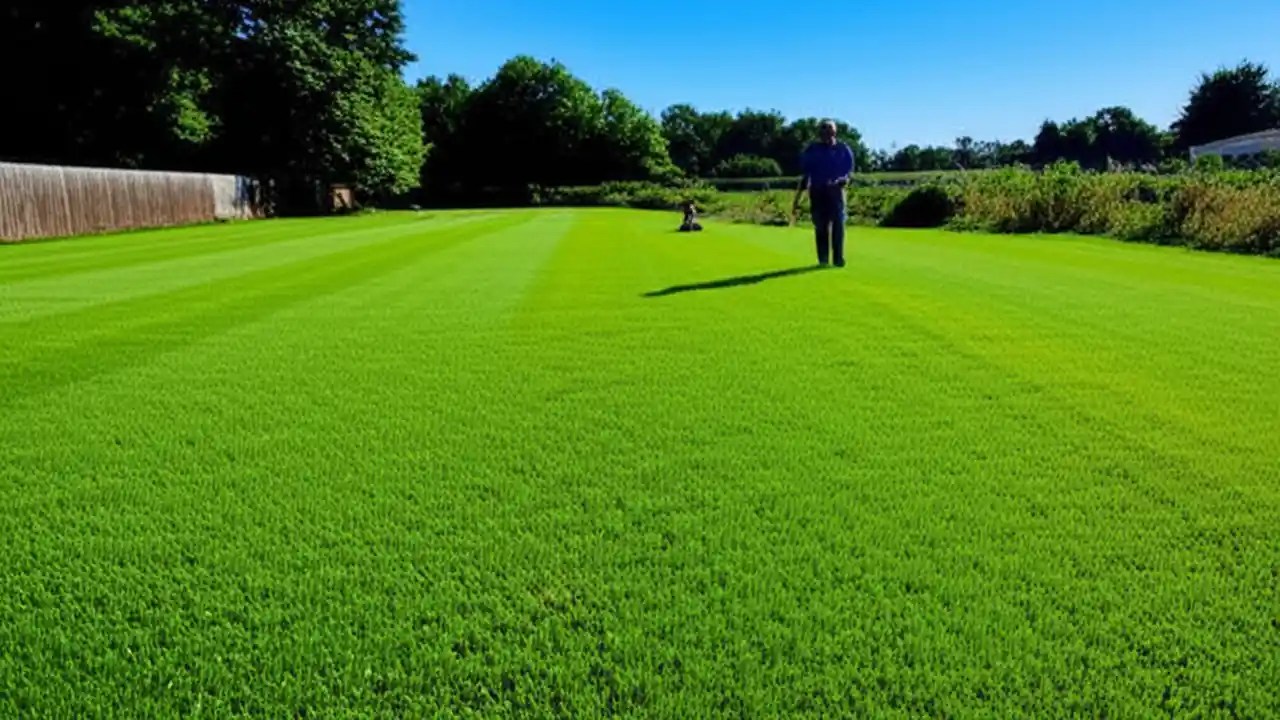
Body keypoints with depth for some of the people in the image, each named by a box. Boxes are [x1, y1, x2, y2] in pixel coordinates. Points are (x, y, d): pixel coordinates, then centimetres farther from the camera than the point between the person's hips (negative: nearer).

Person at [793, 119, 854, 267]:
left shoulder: (843, 149, 2)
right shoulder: (811, 150, 2)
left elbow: (849, 172, 4)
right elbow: (804, 176, 5)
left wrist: (842, 180, -19)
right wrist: (797, 200, 2)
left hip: (836, 192, 0)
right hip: (817, 193, 1)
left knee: (838, 225, -10)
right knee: (820, 227, 2)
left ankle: (838, 258, -5)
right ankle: (823, 260, 9)